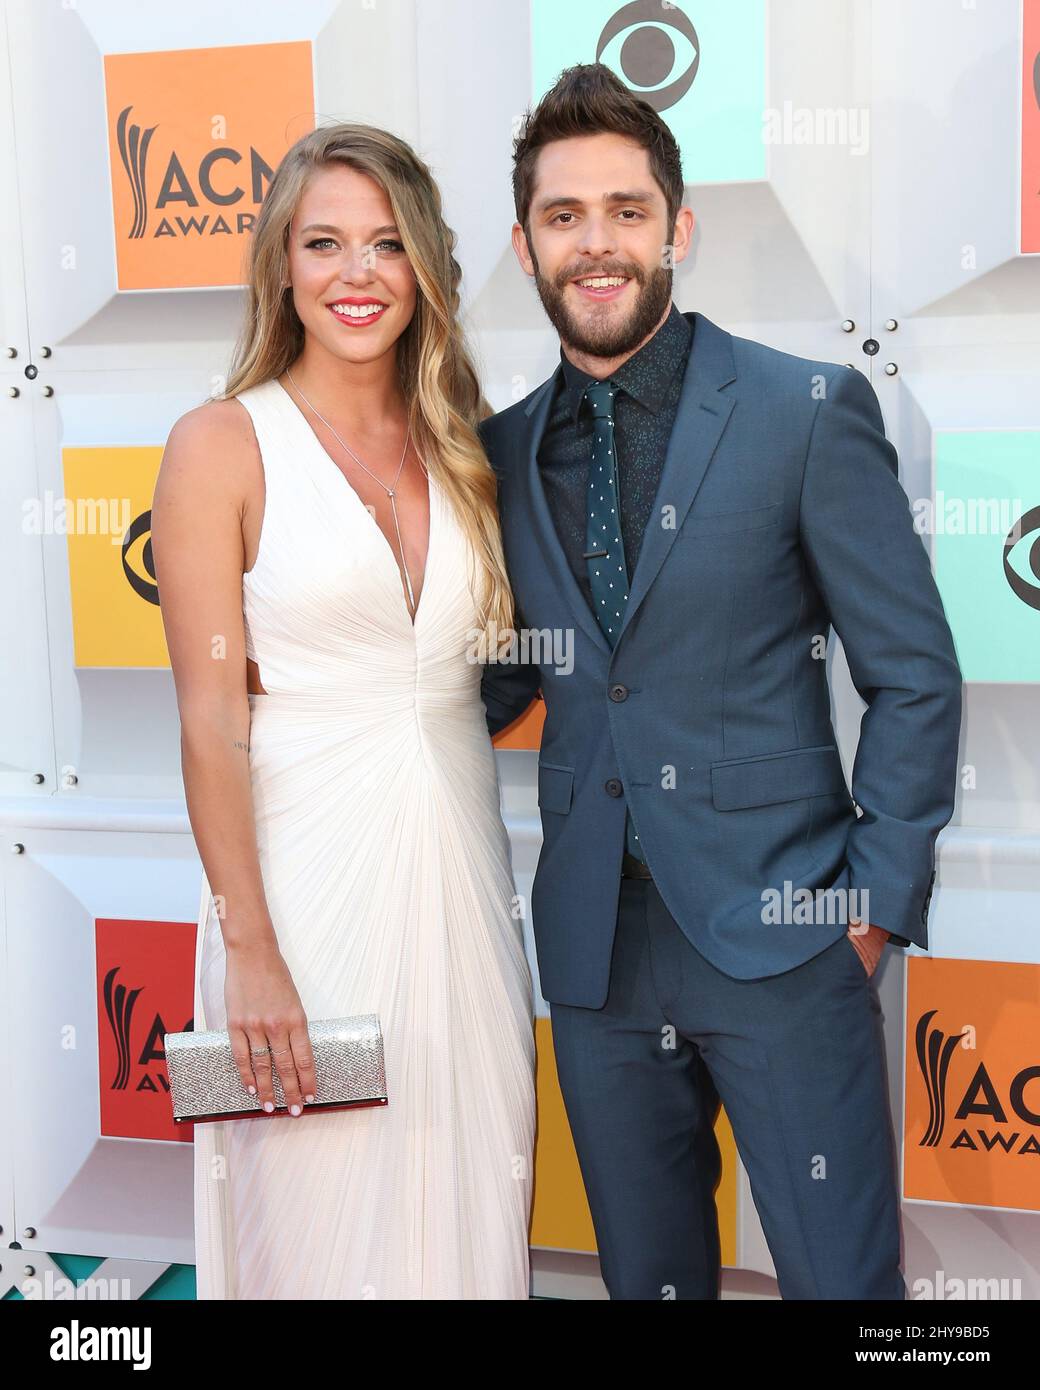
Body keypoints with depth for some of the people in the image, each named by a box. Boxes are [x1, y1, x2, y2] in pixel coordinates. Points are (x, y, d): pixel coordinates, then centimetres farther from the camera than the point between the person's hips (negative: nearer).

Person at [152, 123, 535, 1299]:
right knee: (321, 1229, 7)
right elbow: (211, 721, -9)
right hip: (308, 874, -4)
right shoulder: (221, 444, -5)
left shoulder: (462, 445, 9)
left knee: (463, 1213, 13)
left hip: (458, 869, 5)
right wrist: (250, 951, -13)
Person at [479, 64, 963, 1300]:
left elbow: (914, 677, -4)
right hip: (594, 948, 4)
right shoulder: (504, 450, 6)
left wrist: (878, 899, -7)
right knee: (646, 1273, 17)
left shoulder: (808, 410, -6)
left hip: (776, 933, -3)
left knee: (842, 1273, 6)